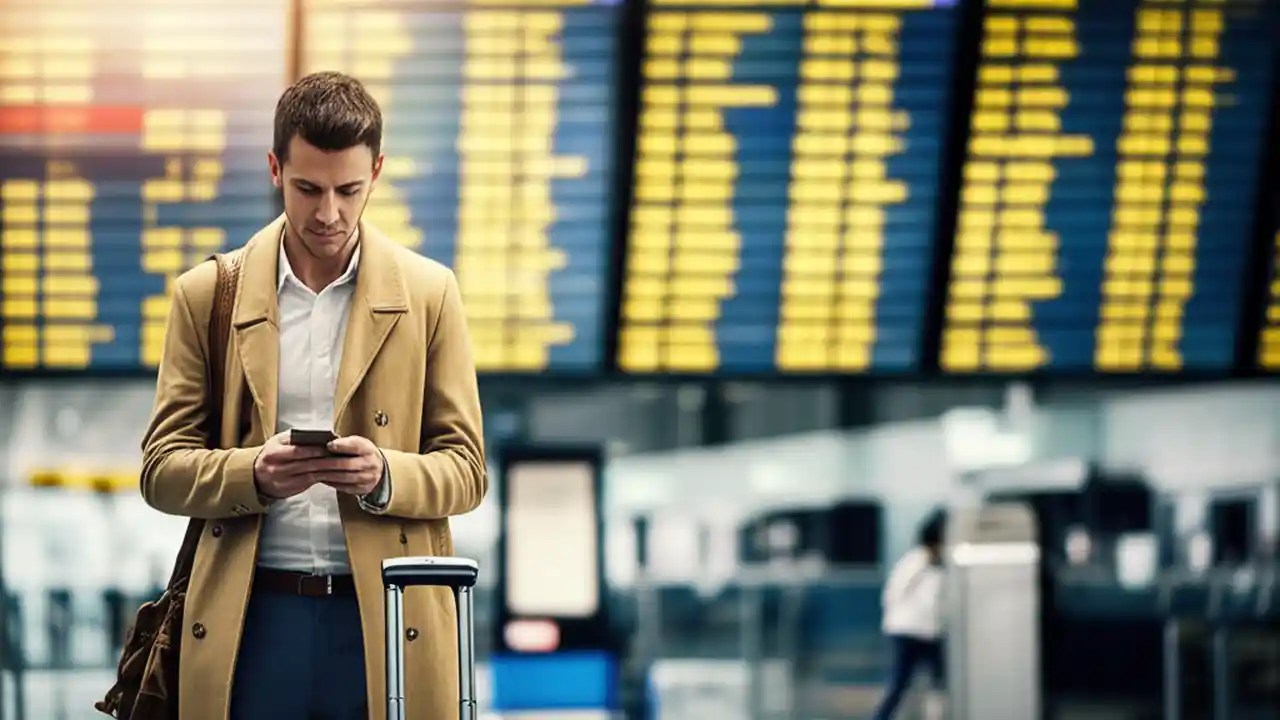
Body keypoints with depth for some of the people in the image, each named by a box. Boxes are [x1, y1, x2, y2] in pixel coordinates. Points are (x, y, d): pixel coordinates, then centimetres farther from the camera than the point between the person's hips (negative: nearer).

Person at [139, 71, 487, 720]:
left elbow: (465, 469, 8)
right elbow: (163, 467, 6)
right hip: (252, 618, 0)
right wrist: (254, 474, -14)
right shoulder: (207, 295, 8)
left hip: (385, 621, 0)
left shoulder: (429, 293, 8)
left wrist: (386, 475, -14)